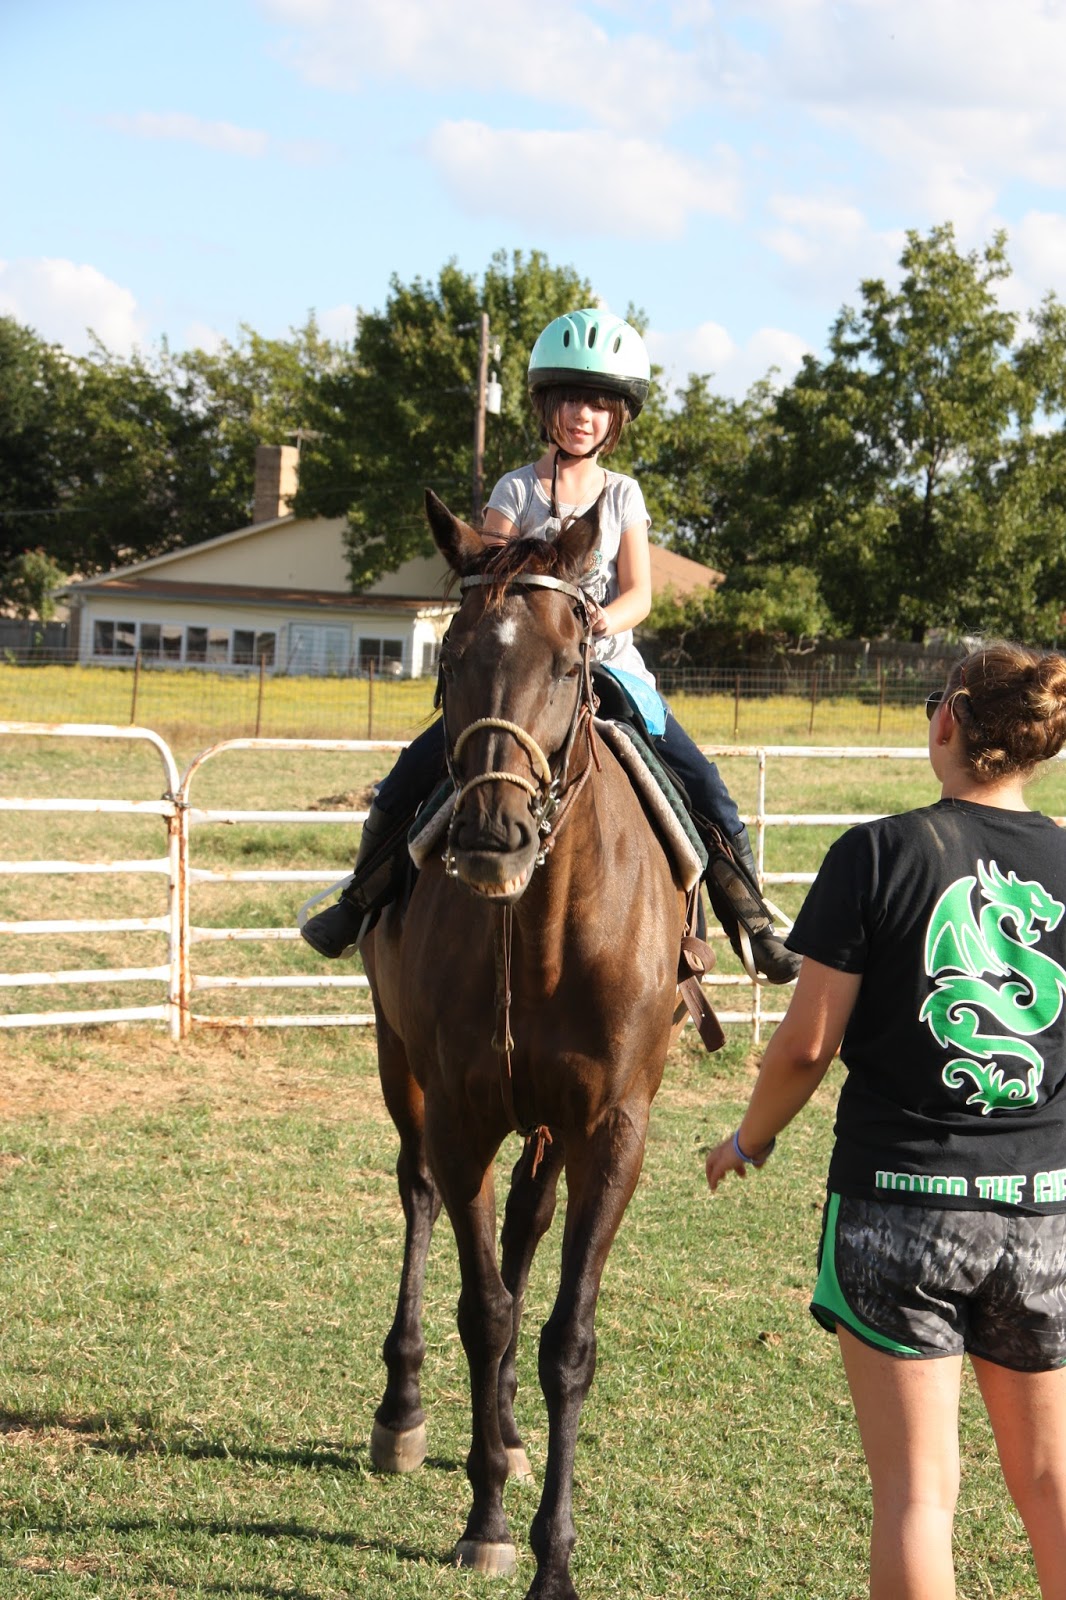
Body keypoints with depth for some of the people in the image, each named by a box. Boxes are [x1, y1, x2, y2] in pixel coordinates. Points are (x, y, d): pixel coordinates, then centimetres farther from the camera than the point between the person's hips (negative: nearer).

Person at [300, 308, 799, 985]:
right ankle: (363, 899, 7)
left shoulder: (624, 496, 8)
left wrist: (608, 617, -24)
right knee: (413, 774, -13)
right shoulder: (516, 492, 5)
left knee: (707, 791, -14)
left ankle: (753, 922, 0)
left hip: (611, 668, 1)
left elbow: (640, 591, -2)